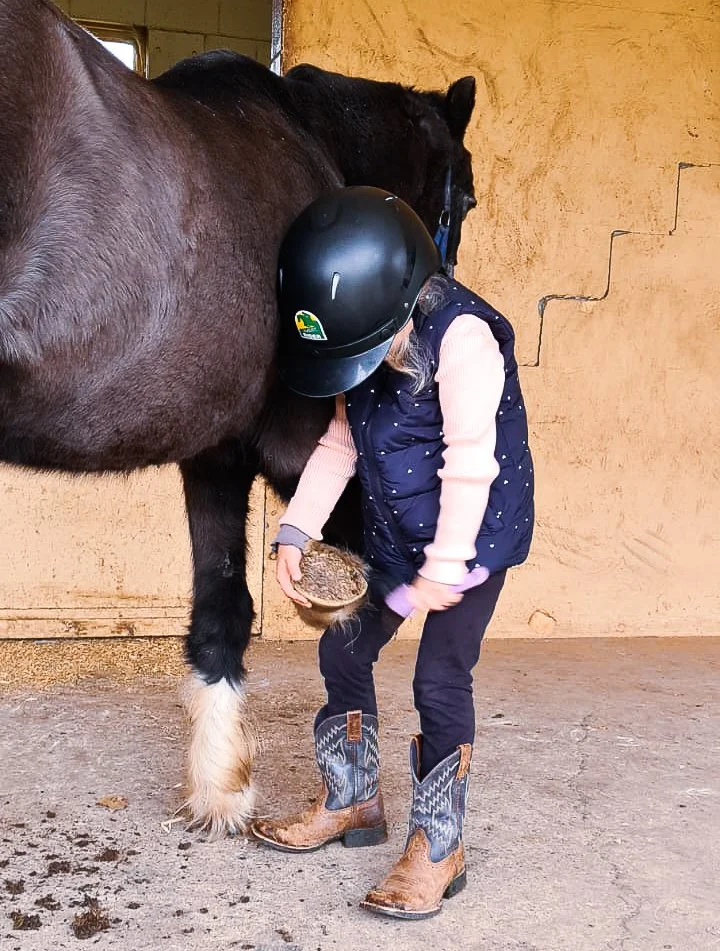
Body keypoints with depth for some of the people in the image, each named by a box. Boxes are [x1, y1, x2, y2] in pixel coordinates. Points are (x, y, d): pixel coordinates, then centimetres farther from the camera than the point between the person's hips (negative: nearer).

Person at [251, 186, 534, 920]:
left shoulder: (462, 337, -25)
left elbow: (469, 462, -25)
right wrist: (297, 531, -3)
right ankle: (350, 801, 30)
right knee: (343, 649, 11)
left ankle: (438, 846, 8)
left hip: (472, 538, -8)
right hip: (390, 535, 8)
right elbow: (341, 443, 4)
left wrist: (445, 565, -22)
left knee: (440, 678, -8)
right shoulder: (362, 342, -2)